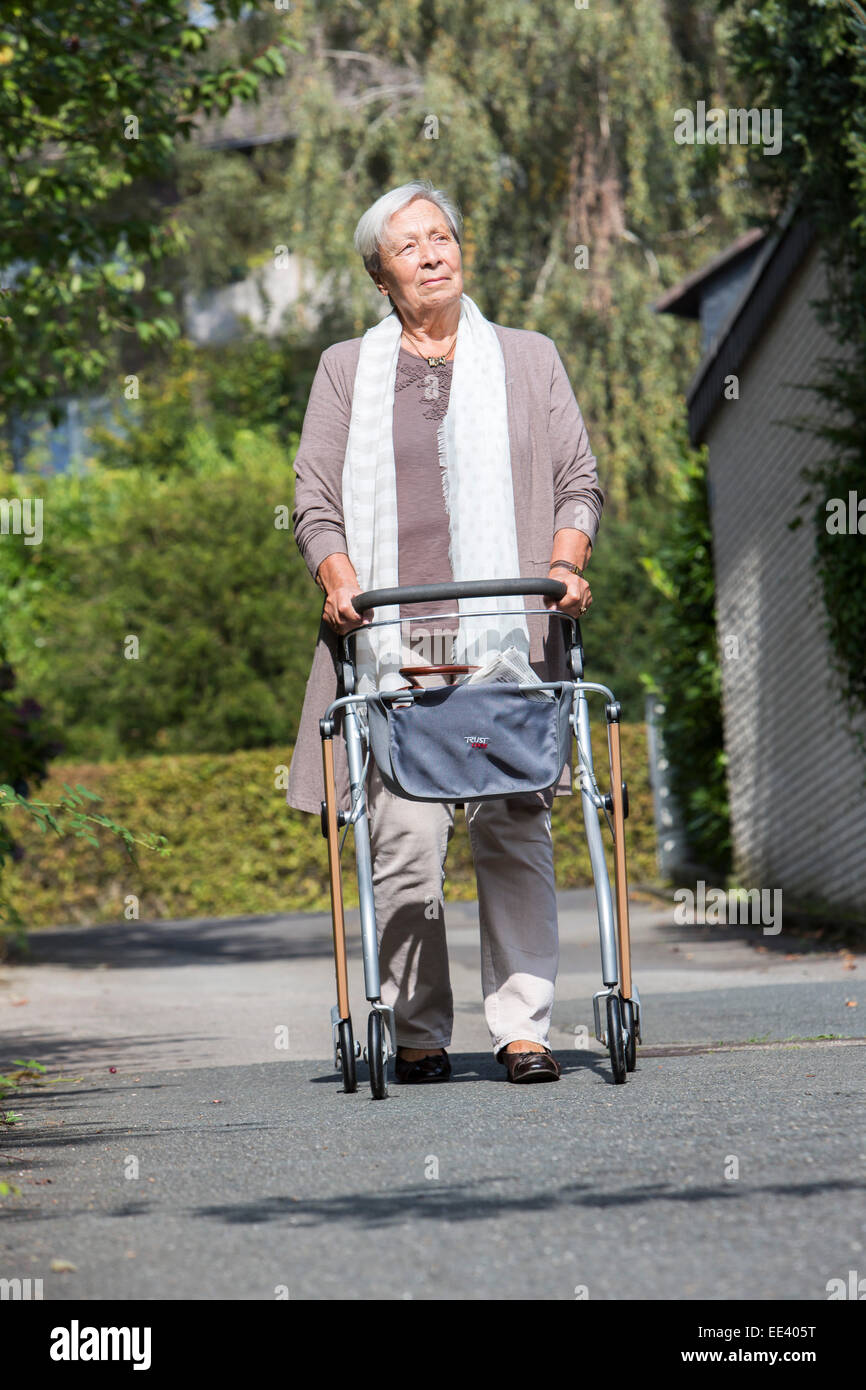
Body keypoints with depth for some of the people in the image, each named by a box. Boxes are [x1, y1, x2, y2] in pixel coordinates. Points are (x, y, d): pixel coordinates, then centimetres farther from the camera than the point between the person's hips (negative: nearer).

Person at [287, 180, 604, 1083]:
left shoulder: (528, 360, 17)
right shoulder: (345, 371, 17)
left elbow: (577, 482, 16)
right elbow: (316, 499, 13)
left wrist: (565, 563, -3)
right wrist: (339, 581, -6)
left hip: (506, 638, 0)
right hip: (390, 641, 0)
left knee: (513, 829, -7)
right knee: (403, 837, -9)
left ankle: (522, 1026, -3)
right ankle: (416, 1032, -1)